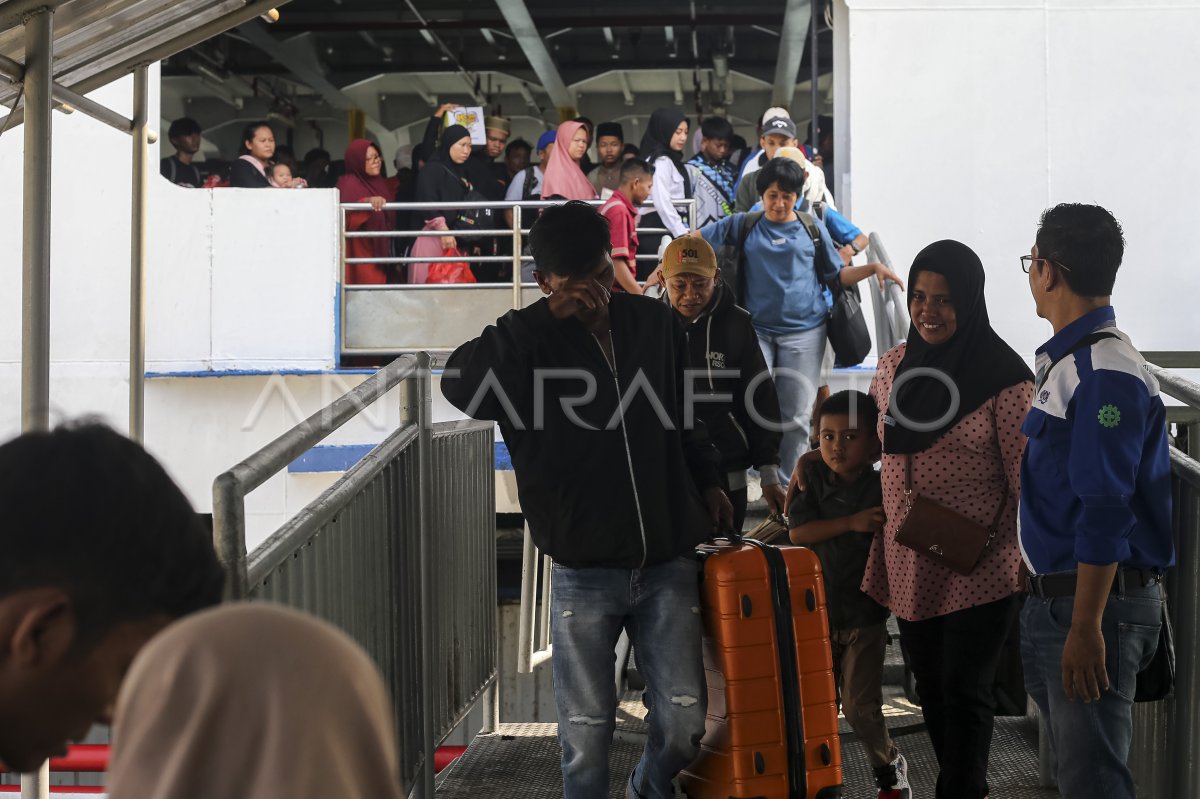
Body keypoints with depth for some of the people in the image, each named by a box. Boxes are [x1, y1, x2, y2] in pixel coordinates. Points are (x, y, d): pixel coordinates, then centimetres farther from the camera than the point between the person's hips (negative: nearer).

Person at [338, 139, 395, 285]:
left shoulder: (379, 182, 16)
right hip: (359, 253, -7)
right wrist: (367, 202, -41)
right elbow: (345, 216, -26)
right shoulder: (348, 184, -8)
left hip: (379, 251, 7)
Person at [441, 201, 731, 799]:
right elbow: (460, 386, -26)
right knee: (586, 729, 4)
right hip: (584, 570, -3)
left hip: (668, 562, 3)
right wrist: (549, 314, -27)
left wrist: (707, 482, 13)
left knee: (684, 719, 9)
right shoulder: (526, 340, -5)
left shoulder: (654, 323, 5)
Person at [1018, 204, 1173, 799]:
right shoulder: (1065, 360, 12)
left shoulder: (1107, 375, -19)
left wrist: (1085, 628, -24)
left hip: (1096, 602, -10)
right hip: (1052, 596, 10)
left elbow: (1106, 514, -23)